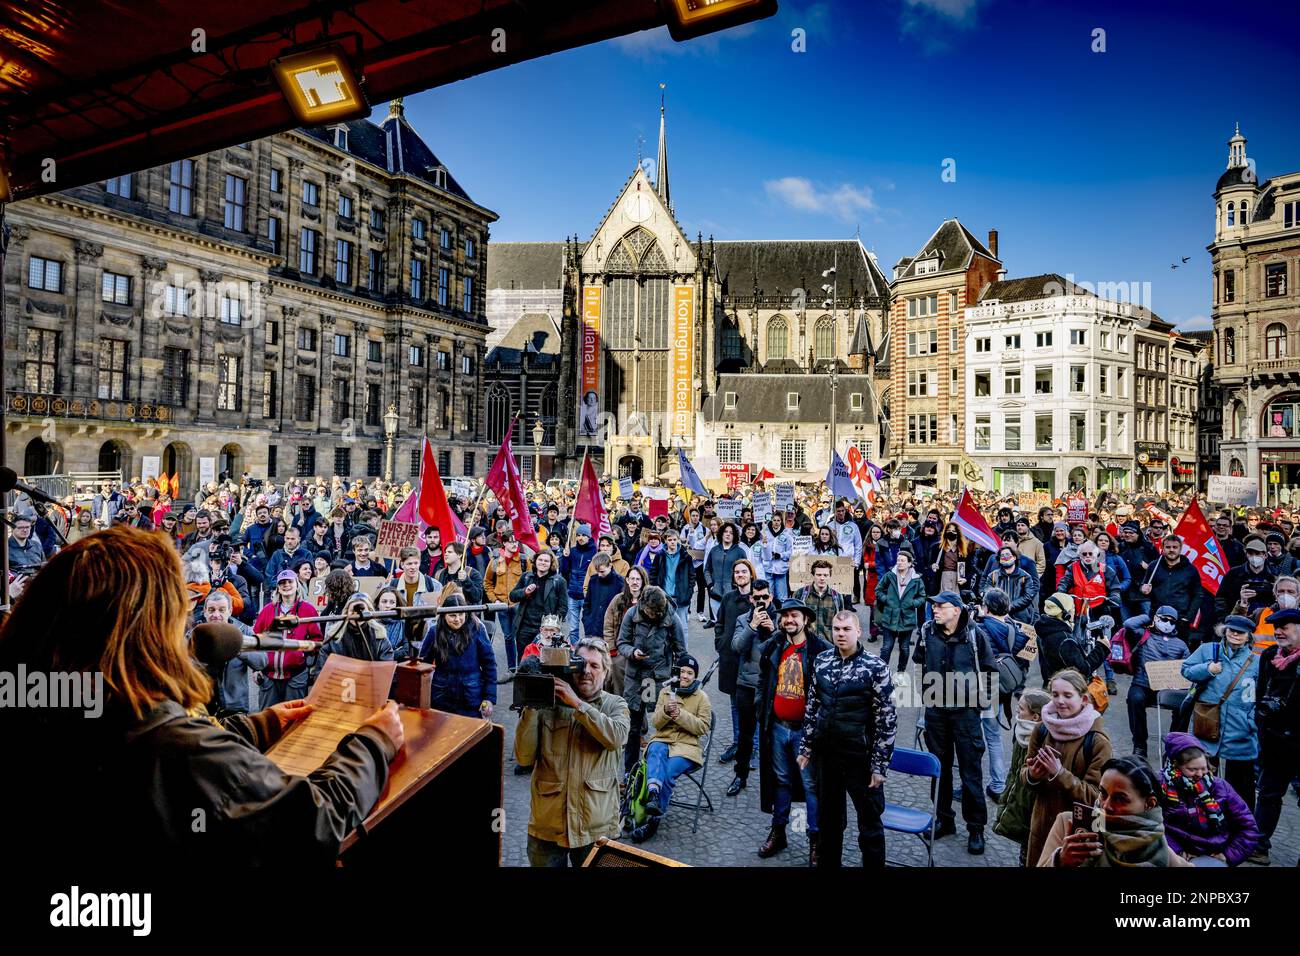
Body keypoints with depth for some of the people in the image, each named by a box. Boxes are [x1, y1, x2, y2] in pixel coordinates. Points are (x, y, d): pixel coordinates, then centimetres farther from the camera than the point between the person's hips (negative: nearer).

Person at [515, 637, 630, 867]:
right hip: (547, 826, 0)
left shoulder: (615, 705, 1)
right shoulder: (548, 704, -2)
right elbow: (524, 757, -7)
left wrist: (577, 703, -20)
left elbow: (616, 737, -20)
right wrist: (530, 707, -15)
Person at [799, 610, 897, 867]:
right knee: (828, 816, 19)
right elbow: (812, 705, 10)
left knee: (870, 820, 10)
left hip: (861, 756, -4)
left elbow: (887, 720, -11)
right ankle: (827, 861, 38)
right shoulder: (821, 661, 1)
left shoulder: (875, 667, -13)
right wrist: (806, 747, 10)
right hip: (826, 752, 4)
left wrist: (879, 765, -11)